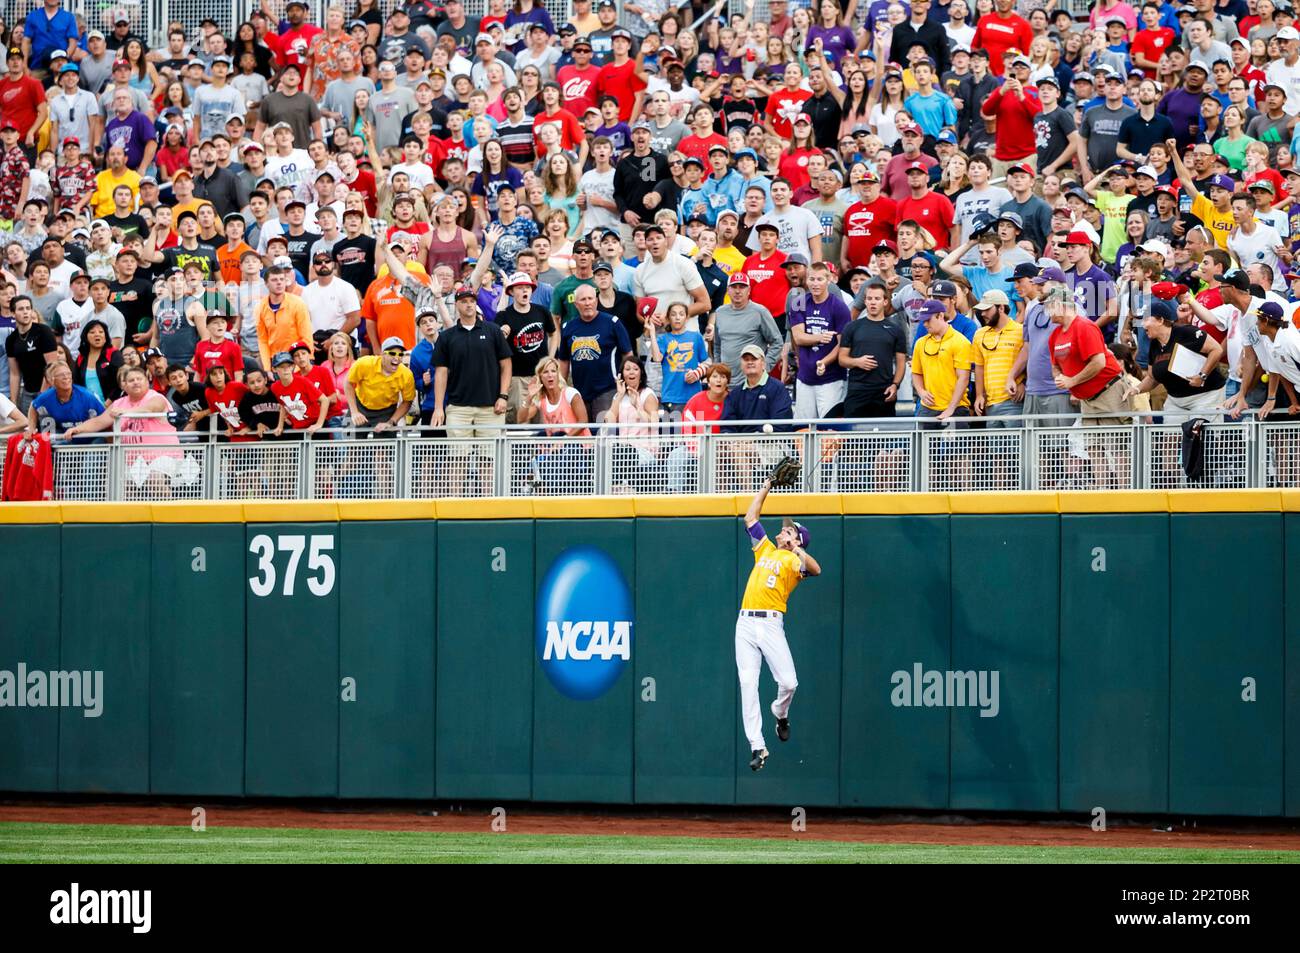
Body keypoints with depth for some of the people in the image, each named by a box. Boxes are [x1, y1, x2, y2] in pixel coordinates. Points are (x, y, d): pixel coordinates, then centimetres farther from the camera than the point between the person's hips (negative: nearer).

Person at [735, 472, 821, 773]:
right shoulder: (765, 549, 22)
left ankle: (780, 713, 23)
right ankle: (757, 747, -9)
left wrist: (798, 549, -28)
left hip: (771, 624, -4)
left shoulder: (794, 560, 6)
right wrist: (767, 487, 28)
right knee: (747, 683, -7)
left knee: (788, 682, -13)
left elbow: (815, 569, -16)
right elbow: (750, 517, 30)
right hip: (746, 622, 4)